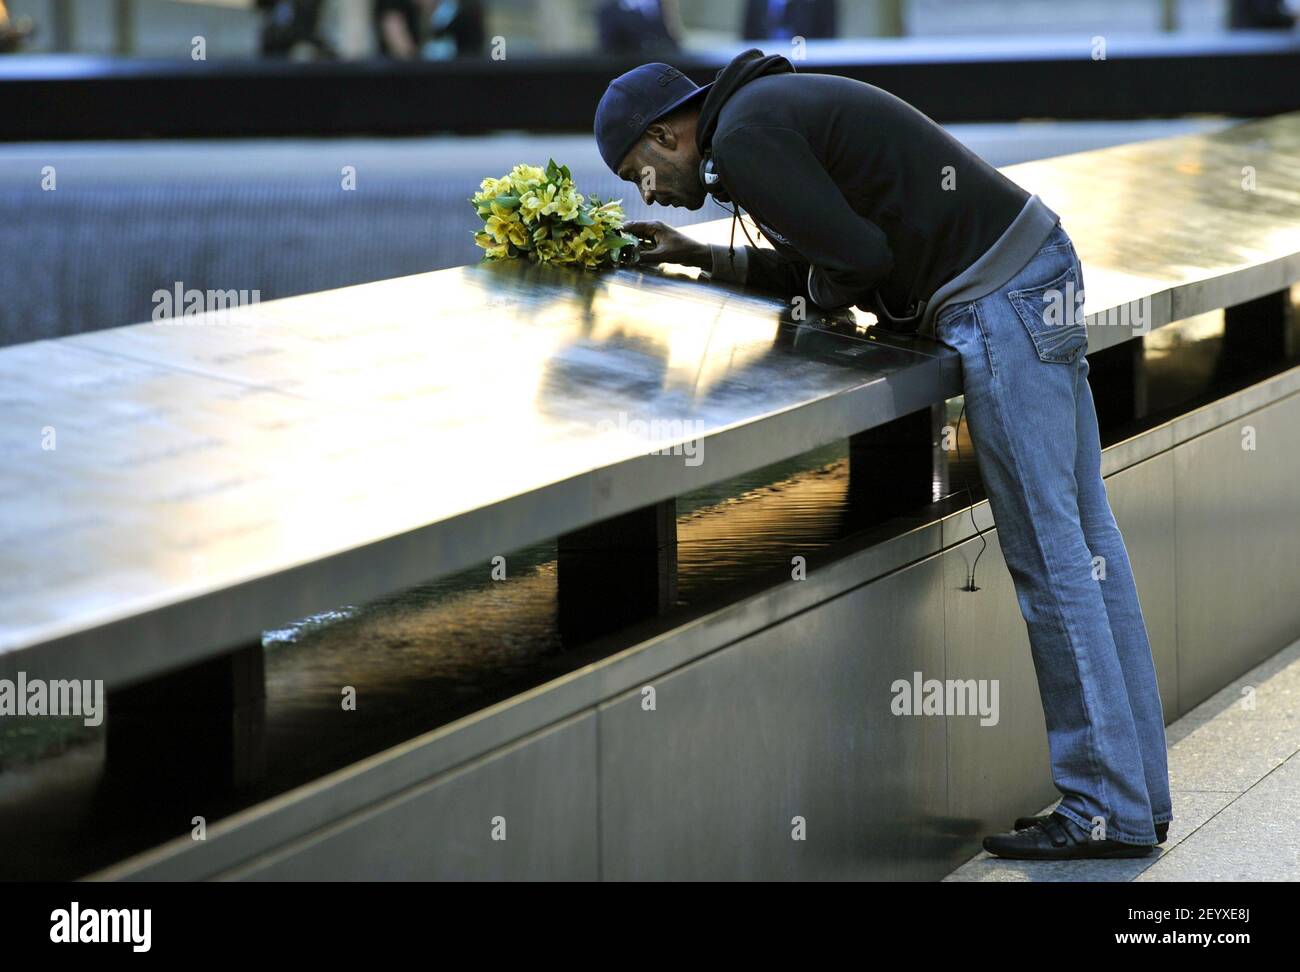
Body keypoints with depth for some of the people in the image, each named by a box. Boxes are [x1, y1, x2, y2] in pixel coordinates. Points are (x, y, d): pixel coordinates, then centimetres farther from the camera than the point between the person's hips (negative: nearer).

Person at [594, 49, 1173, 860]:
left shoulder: (743, 139, -10)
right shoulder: (772, 107, 21)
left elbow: (858, 255, -16)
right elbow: (832, 261, 24)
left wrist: (815, 292, 5)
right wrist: (703, 258, 26)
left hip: (1000, 301, -10)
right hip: (1038, 270, 10)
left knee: (1049, 555, -7)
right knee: (1085, 541, 10)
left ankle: (1108, 813, -3)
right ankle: (1139, 797, 15)